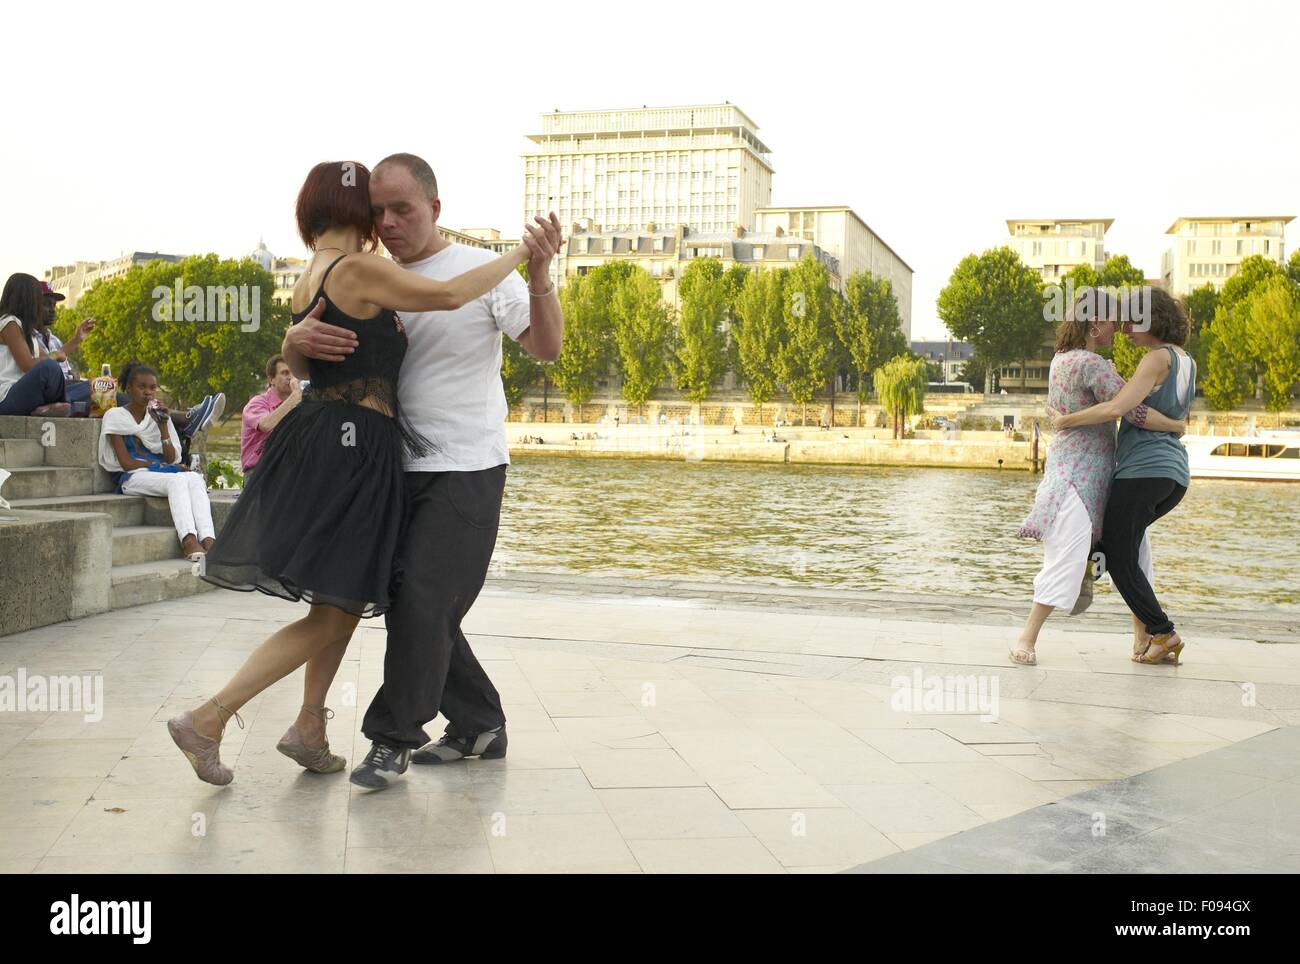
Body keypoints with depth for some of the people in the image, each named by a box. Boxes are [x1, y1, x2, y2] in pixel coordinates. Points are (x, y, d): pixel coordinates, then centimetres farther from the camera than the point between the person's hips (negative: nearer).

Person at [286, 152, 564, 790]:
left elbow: (546, 348, -10)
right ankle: (478, 727, 25)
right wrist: (300, 341, -18)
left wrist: (539, 277, -27)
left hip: (466, 470, -6)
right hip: (398, 472, 6)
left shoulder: (480, 270, -5)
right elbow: (293, 353, 7)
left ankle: (394, 739, 1)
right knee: (410, 605, 10)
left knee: (422, 599, -13)